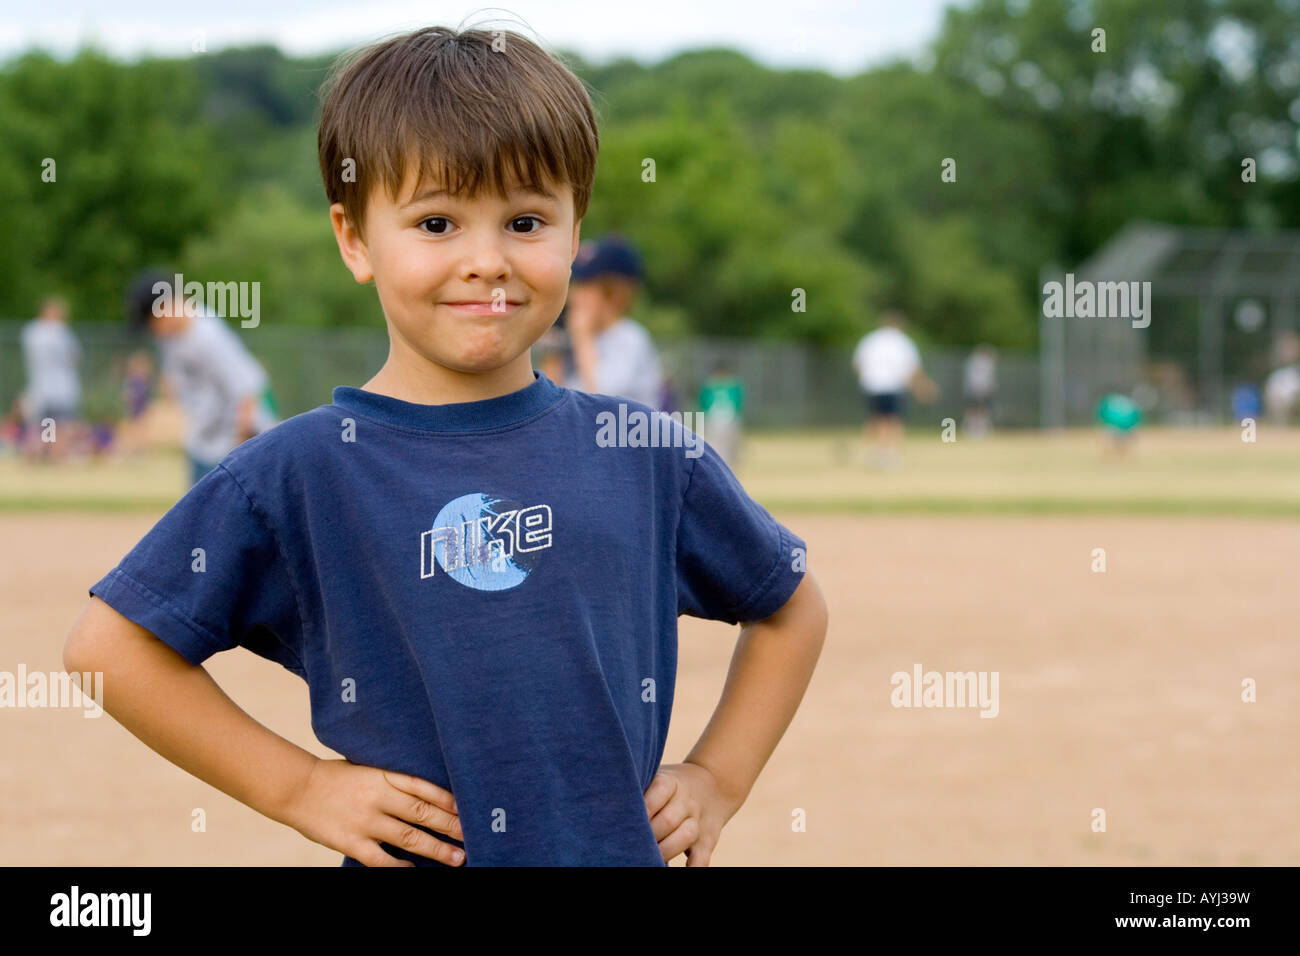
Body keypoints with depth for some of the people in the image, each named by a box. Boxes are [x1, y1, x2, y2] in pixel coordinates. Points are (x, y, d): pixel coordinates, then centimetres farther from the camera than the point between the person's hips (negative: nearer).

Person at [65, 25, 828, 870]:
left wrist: (718, 779, 6)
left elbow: (793, 606, 16)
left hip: (627, 848, 2)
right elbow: (109, 647, -5)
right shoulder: (299, 473, -7)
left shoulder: (649, 458, 2)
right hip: (416, 859, -2)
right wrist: (298, 787, -6)